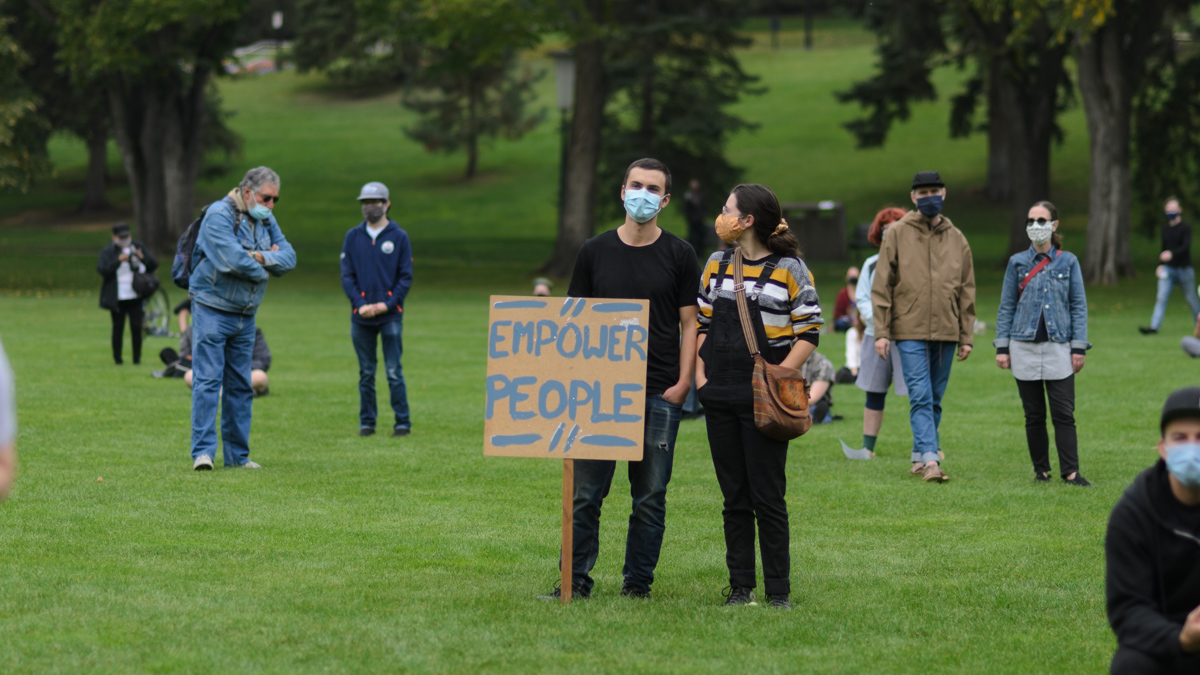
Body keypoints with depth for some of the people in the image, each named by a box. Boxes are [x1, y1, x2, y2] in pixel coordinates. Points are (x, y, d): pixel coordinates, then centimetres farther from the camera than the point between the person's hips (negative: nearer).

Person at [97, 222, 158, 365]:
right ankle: (117, 358, 10)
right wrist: (119, 260, -23)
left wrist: (143, 258, -11)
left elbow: (153, 266, 9)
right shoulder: (107, 252, 3)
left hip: (135, 297, 2)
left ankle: (137, 358, 3)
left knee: (136, 327, -4)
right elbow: (102, 270, -12)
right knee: (118, 328, 2)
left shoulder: (138, 247, 10)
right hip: (117, 298, -2)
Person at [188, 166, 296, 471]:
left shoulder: (266, 221, 11)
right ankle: (203, 451, -12)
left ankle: (237, 454, 13)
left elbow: (289, 257, 2)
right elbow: (232, 260, -25)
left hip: (245, 316, 7)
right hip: (212, 310, -7)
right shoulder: (219, 214, -13)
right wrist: (264, 270, -7)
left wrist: (261, 257, -17)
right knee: (207, 381, -11)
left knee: (240, 386, 8)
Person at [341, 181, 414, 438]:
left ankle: (402, 422, 0)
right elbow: (347, 275, 5)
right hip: (361, 317, 2)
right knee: (366, 373, 7)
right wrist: (360, 304, -9)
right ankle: (366, 422, 13)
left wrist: (387, 304, -10)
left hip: (390, 315, -2)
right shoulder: (353, 237, 8)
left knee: (394, 372, -4)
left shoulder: (399, 237, 3)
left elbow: (406, 277, 2)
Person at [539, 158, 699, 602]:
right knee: (585, 491, -2)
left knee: (650, 496, 3)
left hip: (659, 393, -1)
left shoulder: (679, 256, 5)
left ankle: (638, 583, 11)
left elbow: (689, 323, 5)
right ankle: (576, 580, 4)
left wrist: (683, 382, -5)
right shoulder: (595, 252, 8)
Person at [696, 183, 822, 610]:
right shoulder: (716, 266, 11)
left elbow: (809, 333, -4)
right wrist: (700, 374, 5)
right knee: (734, 499, 8)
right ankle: (740, 587, 13)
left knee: (768, 498, -3)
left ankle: (778, 591, 3)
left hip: (763, 401, -5)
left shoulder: (789, 269, -4)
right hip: (720, 399, 5)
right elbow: (700, 324, 18)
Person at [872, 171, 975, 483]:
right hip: (910, 332, -3)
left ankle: (921, 456, 18)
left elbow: (966, 291, 12)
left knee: (934, 399, 8)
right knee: (920, 396, -12)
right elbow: (882, 286, 0)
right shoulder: (897, 234, 2)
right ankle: (930, 460, -19)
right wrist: (881, 332, -7)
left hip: (945, 332, 3)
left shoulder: (956, 239, 10)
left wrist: (966, 337, 7)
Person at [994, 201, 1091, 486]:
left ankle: (1070, 472, -5)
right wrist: (1002, 347, 2)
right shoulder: (1018, 263, 6)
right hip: (1025, 348, 1)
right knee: (1034, 415, 6)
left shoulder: (1068, 262, 4)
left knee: (1064, 414, -6)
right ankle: (1041, 470, 14)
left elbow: (1079, 307, 5)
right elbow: (1006, 307, 8)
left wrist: (1079, 347, -2)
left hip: (1058, 346, -1)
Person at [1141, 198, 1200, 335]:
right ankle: (1154, 326, -19)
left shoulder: (1185, 227, -9)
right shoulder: (1165, 228, 10)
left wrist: (1171, 254, -38)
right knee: (1161, 297, -10)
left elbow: (1186, 246, -22)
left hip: (1184, 268, -4)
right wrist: (1161, 264, 17)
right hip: (1168, 269, 4)